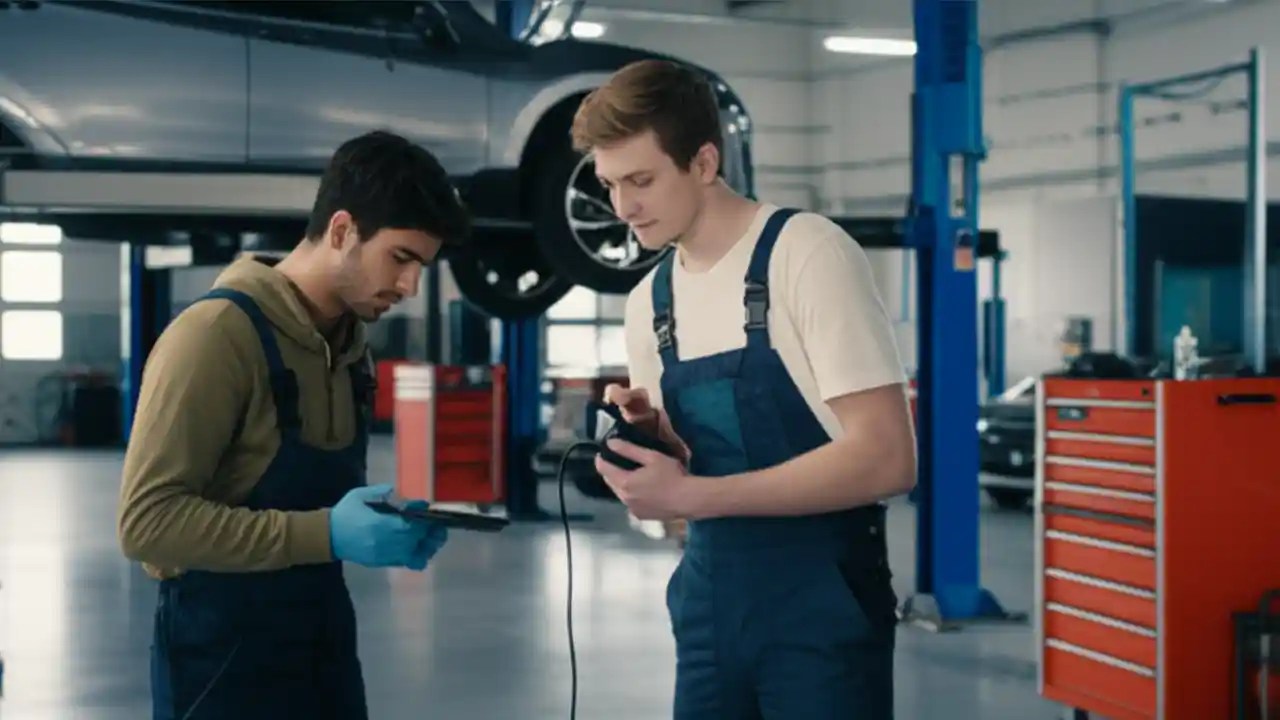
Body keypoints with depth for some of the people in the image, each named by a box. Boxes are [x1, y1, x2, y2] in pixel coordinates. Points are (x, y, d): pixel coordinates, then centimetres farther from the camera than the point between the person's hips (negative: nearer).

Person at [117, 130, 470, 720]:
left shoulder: (351, 345, 7)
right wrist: (325, 534, -27)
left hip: (326, 648, 8)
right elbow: (146, 520, -21)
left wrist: (392, 523, -3)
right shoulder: (218, 333, -17)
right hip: (224, 661, -7)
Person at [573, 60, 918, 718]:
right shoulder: (648, 301, 8)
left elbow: (886, 459, -19)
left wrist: (690, 496, -22)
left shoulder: (807, 252, -12)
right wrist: (650, 437, -7)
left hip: (821, 603, -6)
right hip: (709, 600, 6)